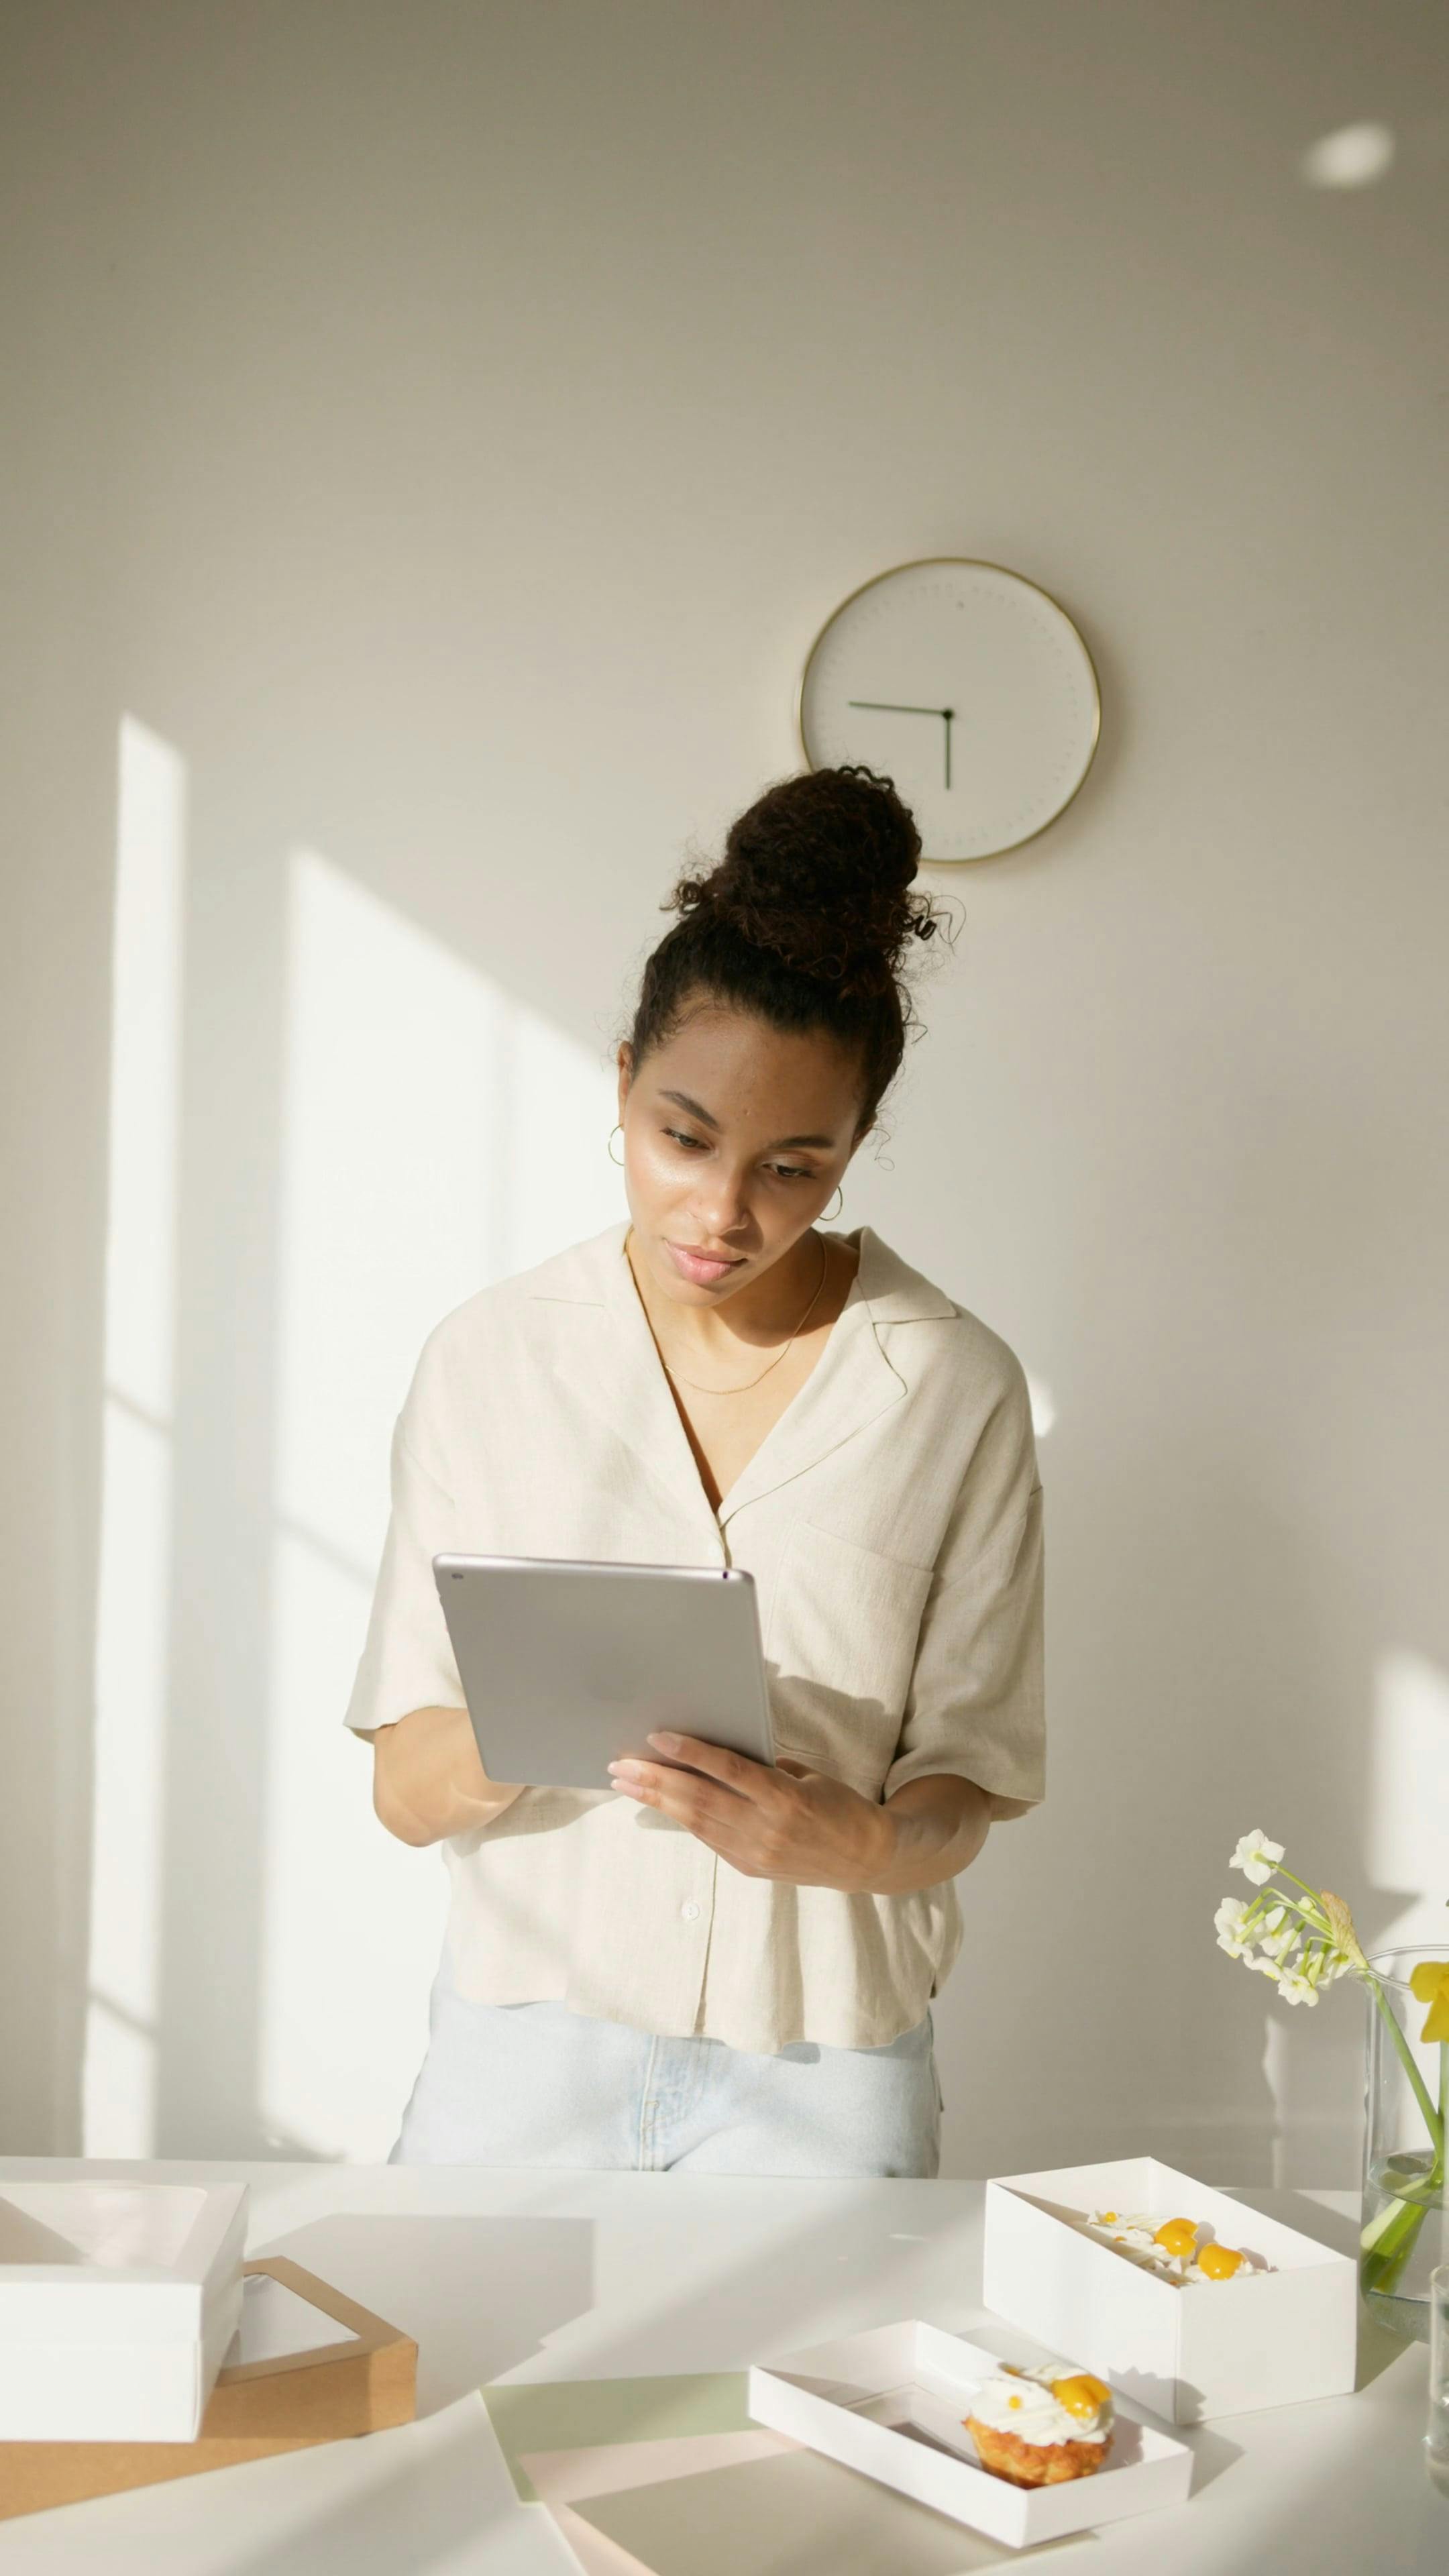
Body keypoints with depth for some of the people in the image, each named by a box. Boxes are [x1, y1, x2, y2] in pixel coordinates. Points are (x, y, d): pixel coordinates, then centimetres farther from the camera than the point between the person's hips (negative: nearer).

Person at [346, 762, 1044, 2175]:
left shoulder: (956, 1386, -4)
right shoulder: (492, 1355, -1)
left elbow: (962, 1783, 0)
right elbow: (403, 1791, -2)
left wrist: (862, 1843, -21)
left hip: (815, 2068, 0)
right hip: (529, 2038, 1)